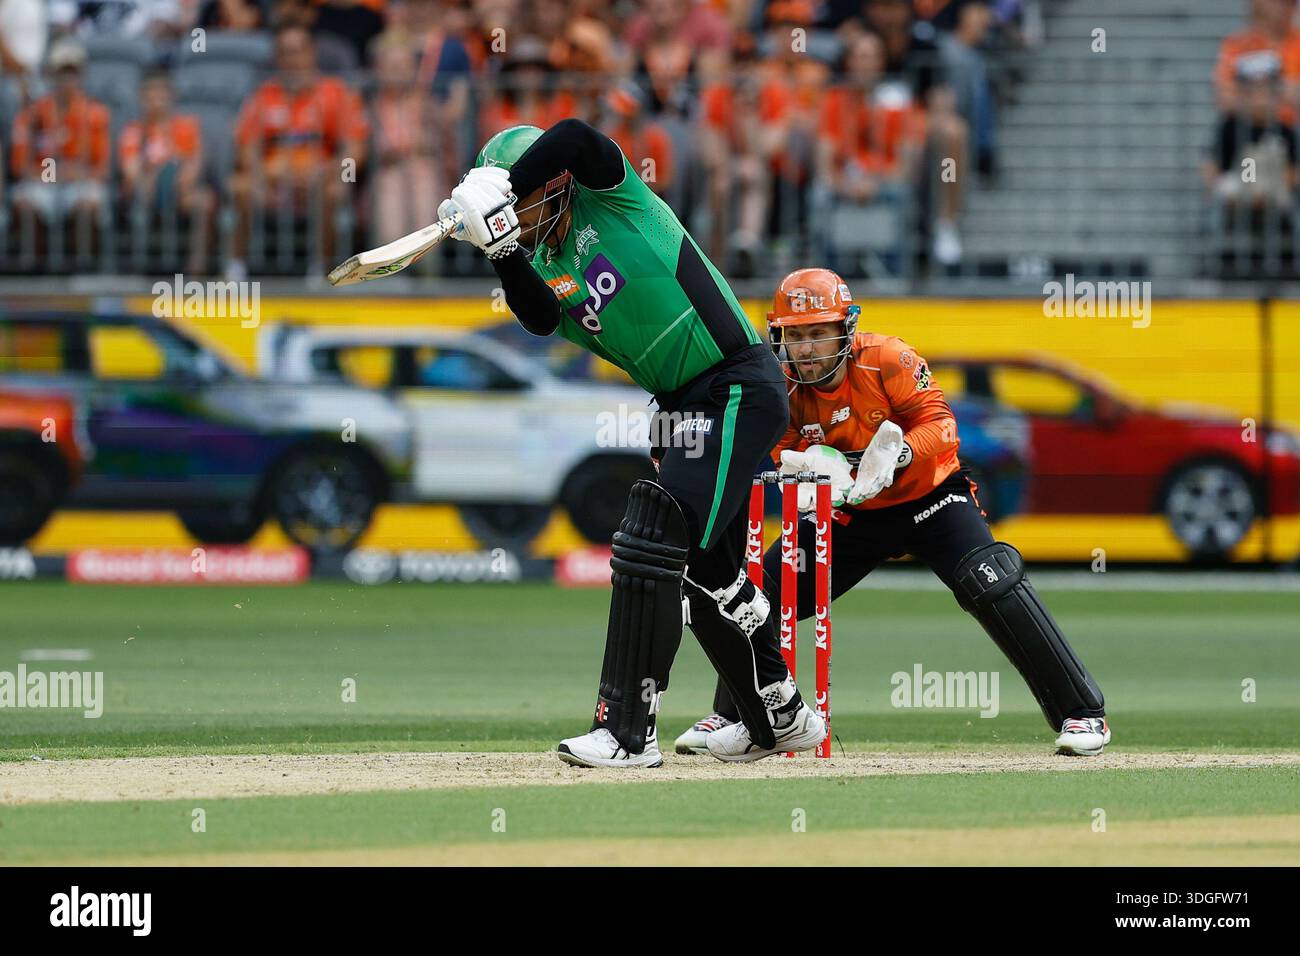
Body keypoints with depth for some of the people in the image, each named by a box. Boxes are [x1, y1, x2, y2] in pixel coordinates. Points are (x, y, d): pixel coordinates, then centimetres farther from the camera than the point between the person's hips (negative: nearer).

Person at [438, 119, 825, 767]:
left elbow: (574, 138, -29)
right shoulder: (542, 266, 8)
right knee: (706, 571, 19)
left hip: (739, 390, -9)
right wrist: (501, 248, -29)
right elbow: (540, 319, -15)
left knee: (650, 548, -18)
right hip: (683, 408, 9)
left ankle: (628, 731, -18)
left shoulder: (613, 199, -9)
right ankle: (780, 718, 38)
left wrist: (500, 196, -26)